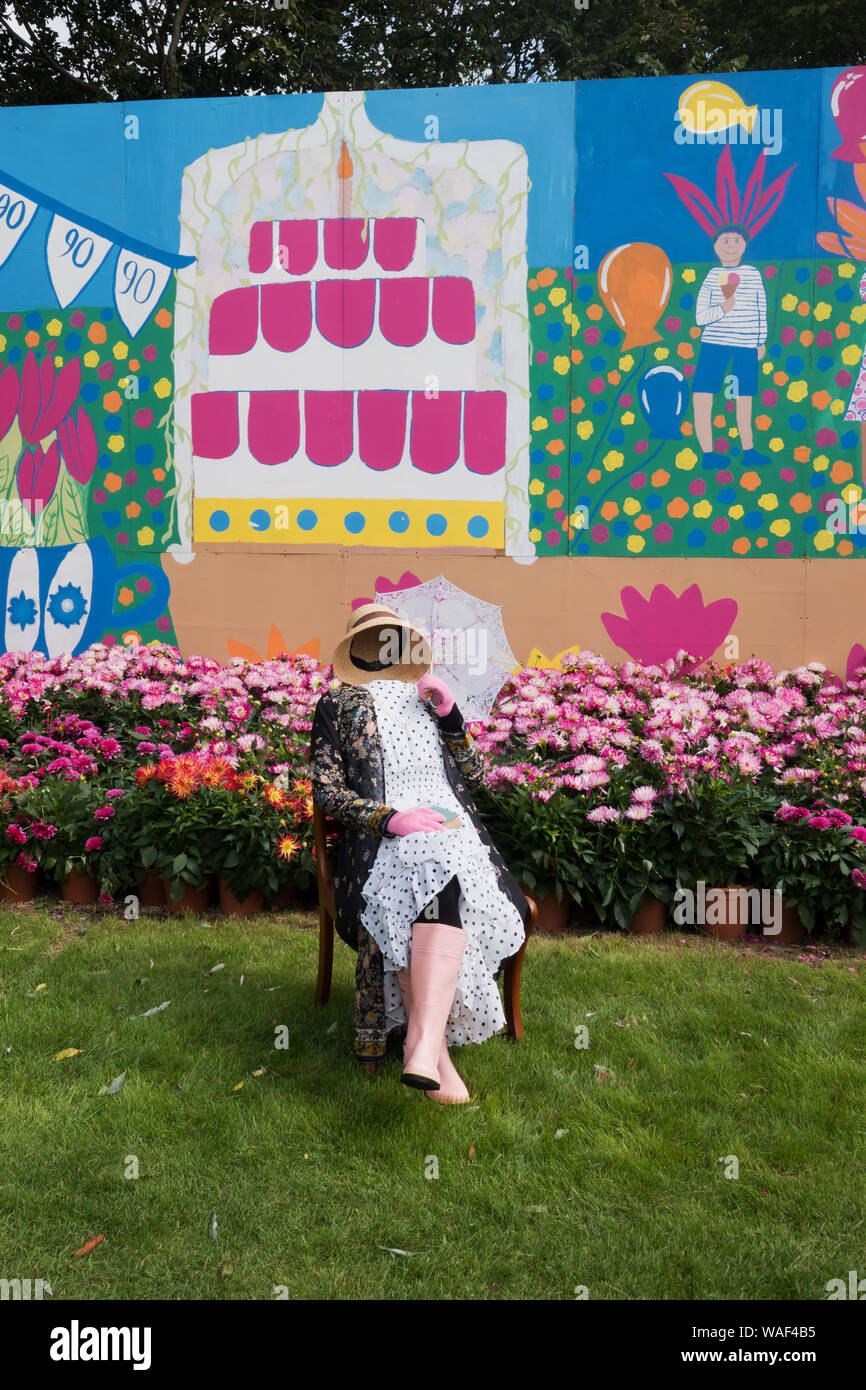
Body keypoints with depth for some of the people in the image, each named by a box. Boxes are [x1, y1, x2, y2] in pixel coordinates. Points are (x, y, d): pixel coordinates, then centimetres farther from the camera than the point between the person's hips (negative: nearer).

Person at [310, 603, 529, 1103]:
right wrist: (389, 818, -10)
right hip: (380, 837, -2)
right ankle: (438, 1057, -38)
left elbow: (473, 775, 21)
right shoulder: (339, 705, 20)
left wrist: (450, 714, 7)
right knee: (421, 890, -37)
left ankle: (423, 1043, -50)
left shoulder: (430, 698, 29)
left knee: (444, 887, -36)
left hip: (448, 826, 2)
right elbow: (326, 790, 7)